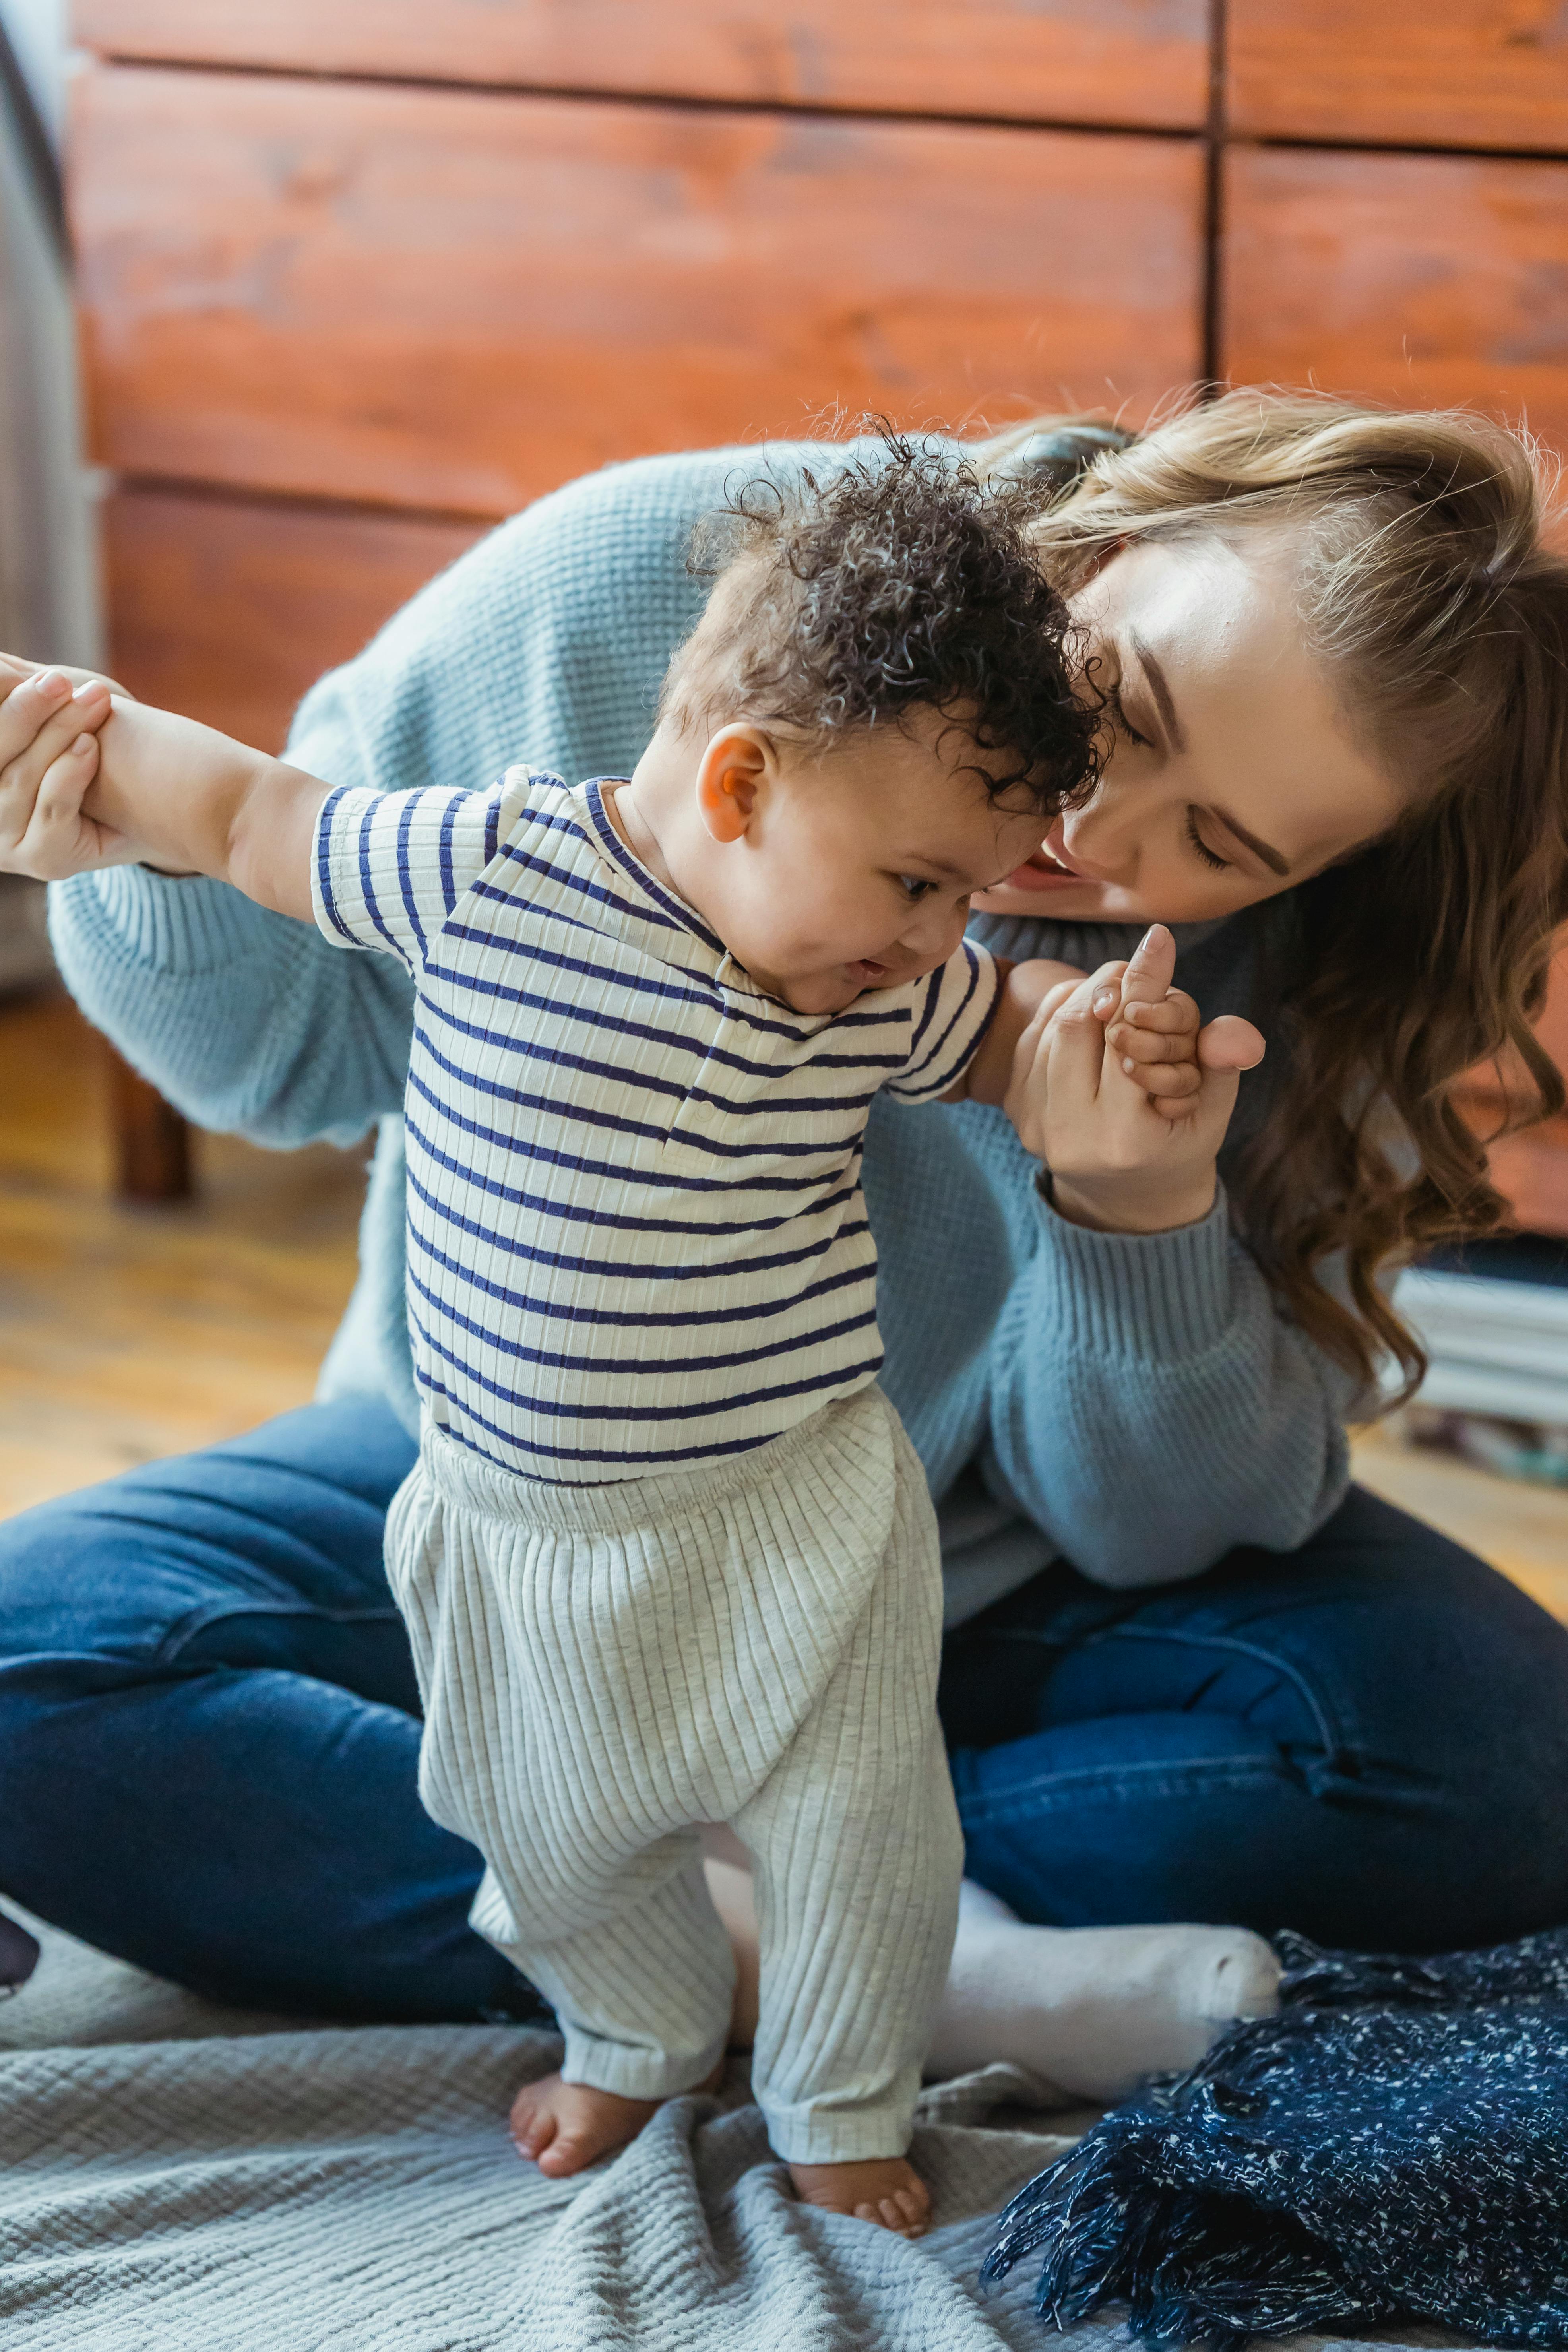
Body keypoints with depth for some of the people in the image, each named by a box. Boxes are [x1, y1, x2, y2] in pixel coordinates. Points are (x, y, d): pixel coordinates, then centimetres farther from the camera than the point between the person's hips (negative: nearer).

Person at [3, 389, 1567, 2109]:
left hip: (988, 1587, 0)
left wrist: (1141, 1215, -34)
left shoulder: (1302, 972, -19)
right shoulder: (646, 586, -21)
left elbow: (1154, 1529, -15)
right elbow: (297, 1031, -7)